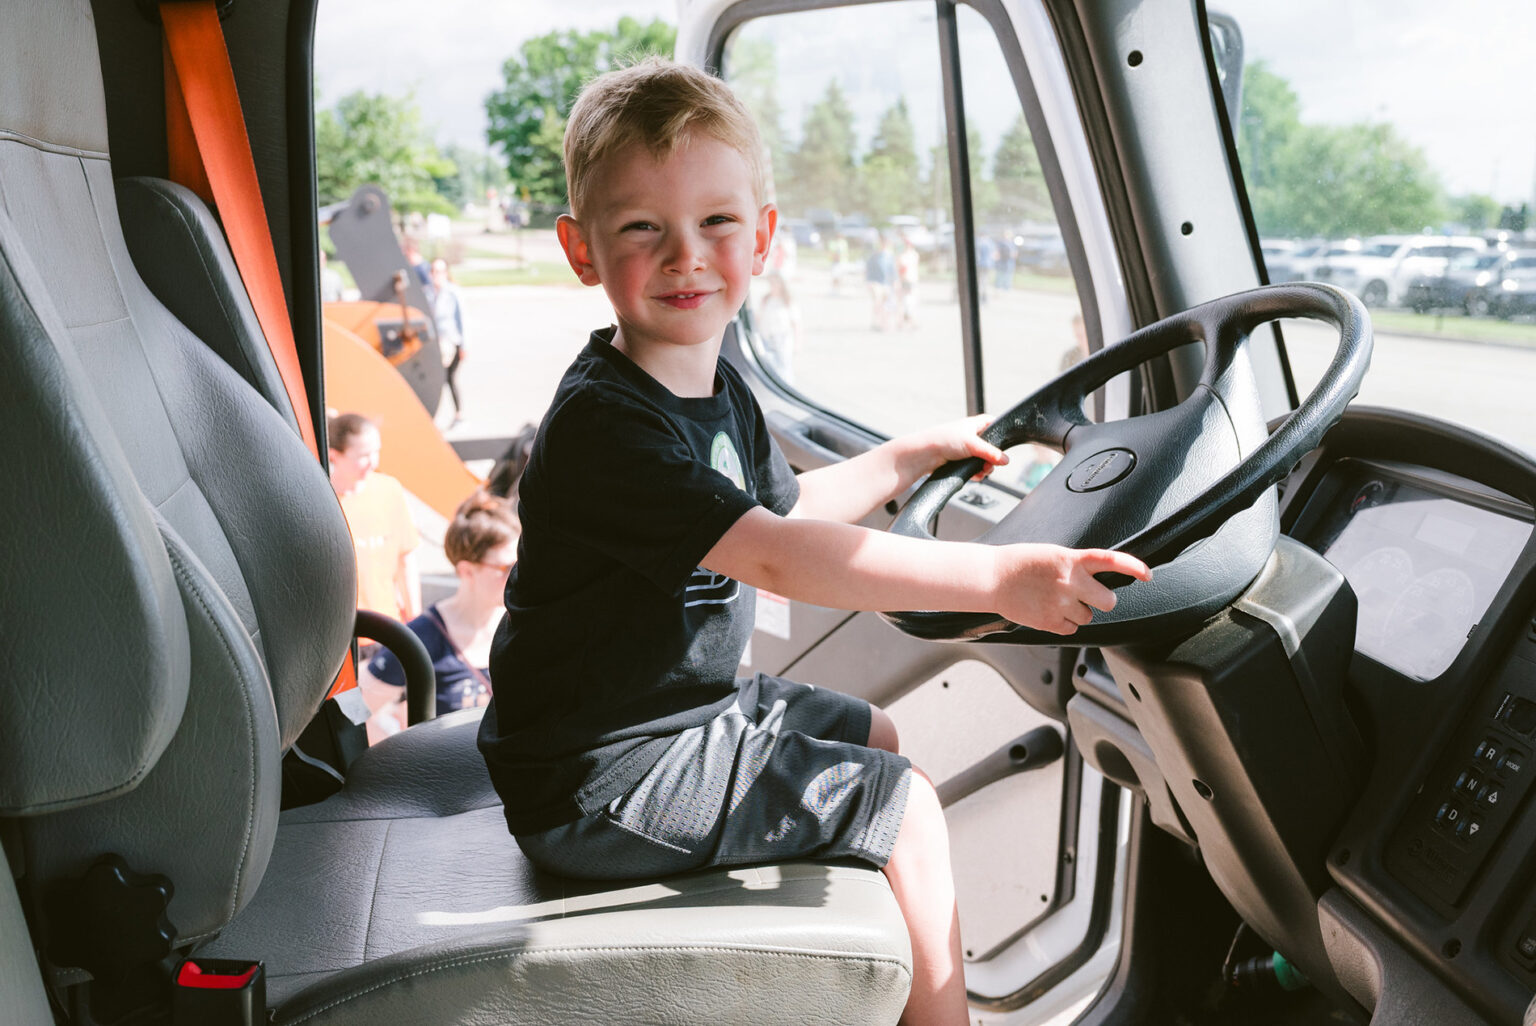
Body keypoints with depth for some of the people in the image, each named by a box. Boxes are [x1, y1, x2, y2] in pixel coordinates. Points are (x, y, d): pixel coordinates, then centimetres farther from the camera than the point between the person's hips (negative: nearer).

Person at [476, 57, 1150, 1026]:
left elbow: (786, 505, 20)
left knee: (877, 737, 23)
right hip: (605, 775, -10)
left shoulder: (717, 387, 4)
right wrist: (996, 577, -38)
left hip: (686, 700, 10)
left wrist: (920, 451, 18)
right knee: (906, 807, -8)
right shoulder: (603, 421, -27)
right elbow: (779, 559, -35)